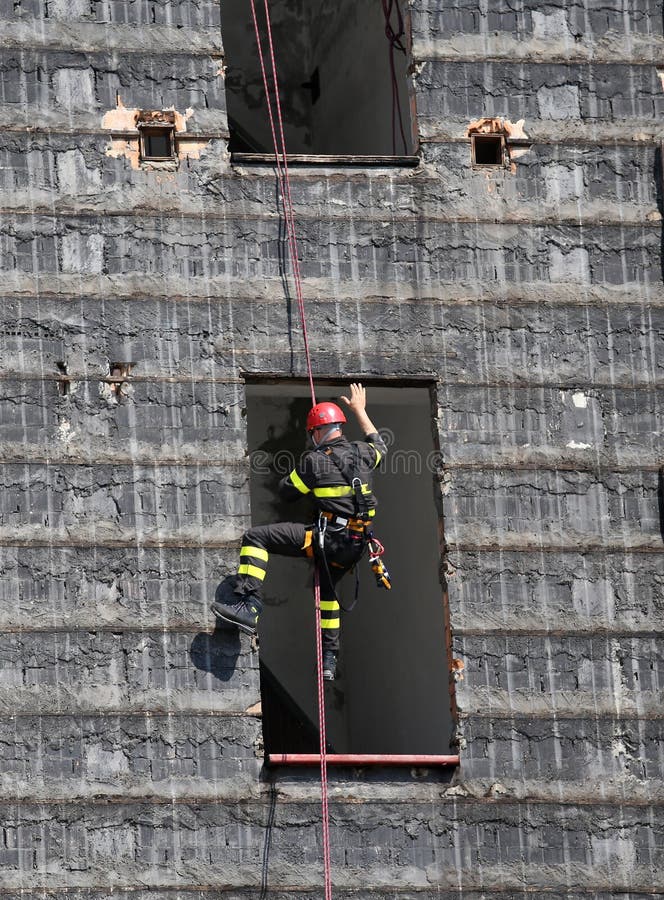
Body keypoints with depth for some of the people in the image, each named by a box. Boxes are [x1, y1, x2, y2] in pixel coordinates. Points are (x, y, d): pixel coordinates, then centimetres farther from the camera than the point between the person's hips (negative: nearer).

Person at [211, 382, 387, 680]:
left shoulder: (314, 460, -6)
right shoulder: (361, 453, 10)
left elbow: (286, 492, 7)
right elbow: (379, 445, 37)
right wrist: (360, 410, 48)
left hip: (326, 538, -7)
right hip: (355, 544, 7)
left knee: (255, 537, -8)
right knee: (327, 591, 33)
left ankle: (247, 605, -23)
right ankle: (329, 660, 36)